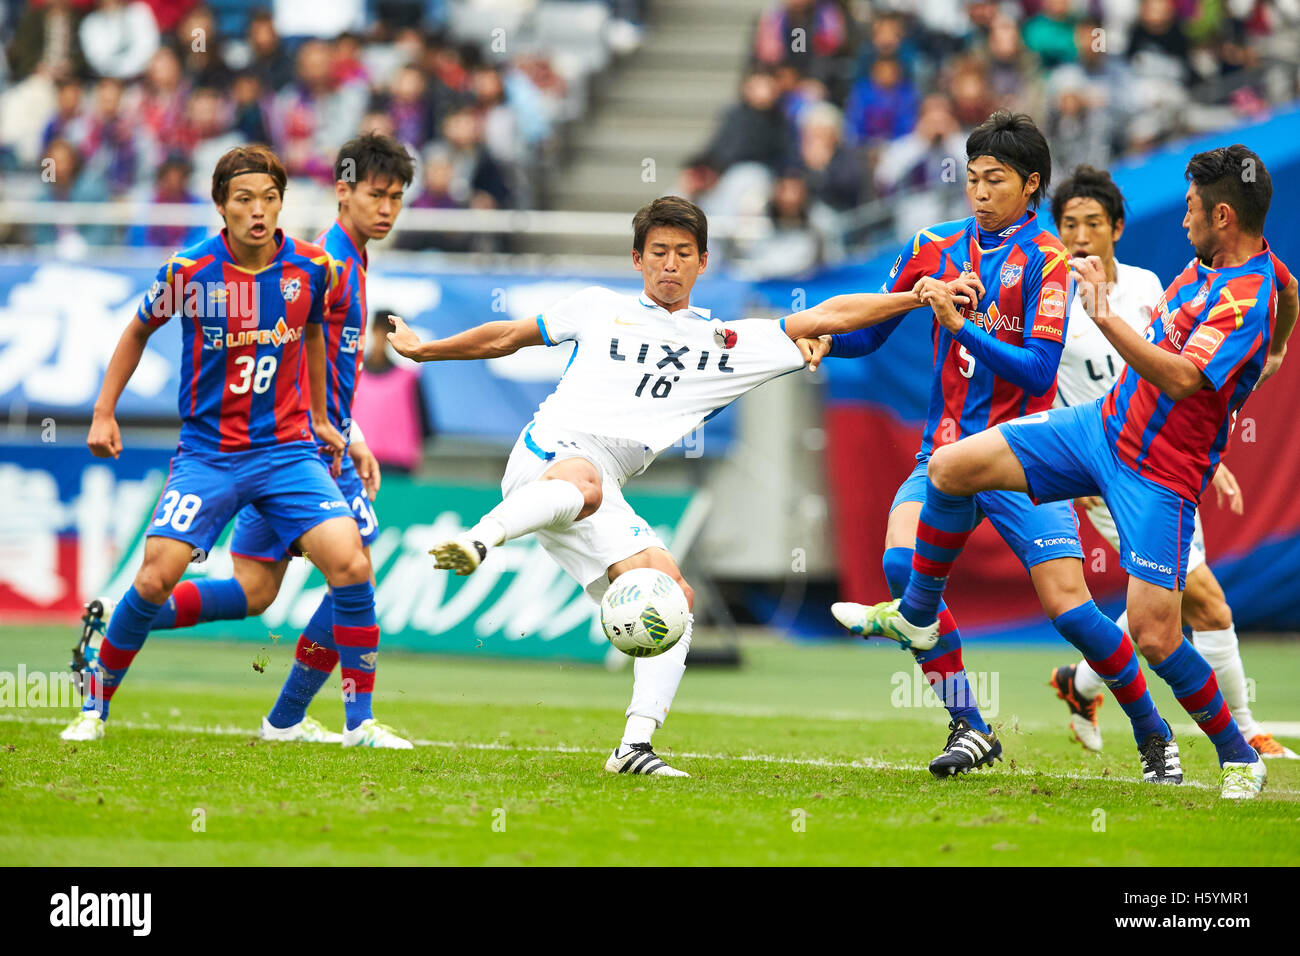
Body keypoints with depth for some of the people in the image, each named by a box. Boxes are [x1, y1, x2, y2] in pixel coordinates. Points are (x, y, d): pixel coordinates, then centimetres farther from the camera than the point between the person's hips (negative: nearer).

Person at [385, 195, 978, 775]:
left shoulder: (730, 343, 21)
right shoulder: (598, 308, 18)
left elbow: (828, 316, 16)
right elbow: (509, 337, 30)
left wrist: (917, 297, 9)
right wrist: (425, 350, 36)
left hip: (603, 491, 4)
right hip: (549, 451, -4)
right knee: (582, 484, -41)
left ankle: (635, 744, -15)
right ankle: (477, 541, -62)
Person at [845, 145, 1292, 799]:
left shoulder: (1246, 299, -25)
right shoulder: (1210, 262, 3)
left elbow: (1181, 379, -38)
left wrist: (1105, 316, -39)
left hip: (1158, 475, -9)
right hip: (1106, 424, 9)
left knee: (1153, 636, -14)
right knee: (951, 468, 1)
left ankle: (1238, 756, 9)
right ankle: (917, 615, 22)